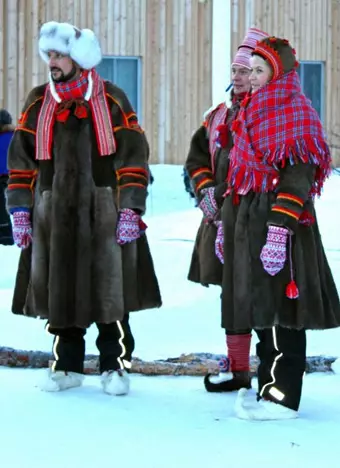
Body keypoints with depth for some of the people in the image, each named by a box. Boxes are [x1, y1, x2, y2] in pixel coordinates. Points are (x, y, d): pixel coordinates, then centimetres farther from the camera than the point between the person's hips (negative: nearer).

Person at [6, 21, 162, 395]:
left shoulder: (111, 101, 2)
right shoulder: (38, 103, 10)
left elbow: (133, 158, -1)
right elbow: (20, 160, 11)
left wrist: (131, 210, -8)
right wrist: (20, 210, 4)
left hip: (105, 214, -3)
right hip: (54, 216, 3)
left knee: (111, 290, -2)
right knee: (59, 290, 6)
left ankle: (115, 366, 10)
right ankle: (67, 365, 18)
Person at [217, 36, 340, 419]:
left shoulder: (295, 113, -8)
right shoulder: (252, 113, 19)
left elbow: (297, 176, -17)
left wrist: (279, 230, -25)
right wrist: (225, 223, 21)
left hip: (277, 226, -9)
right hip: (248, 223, 9)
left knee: (278, 311, -9)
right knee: (262, 311, 11)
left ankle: (281, 397, -7)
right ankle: (269, 385, 18)